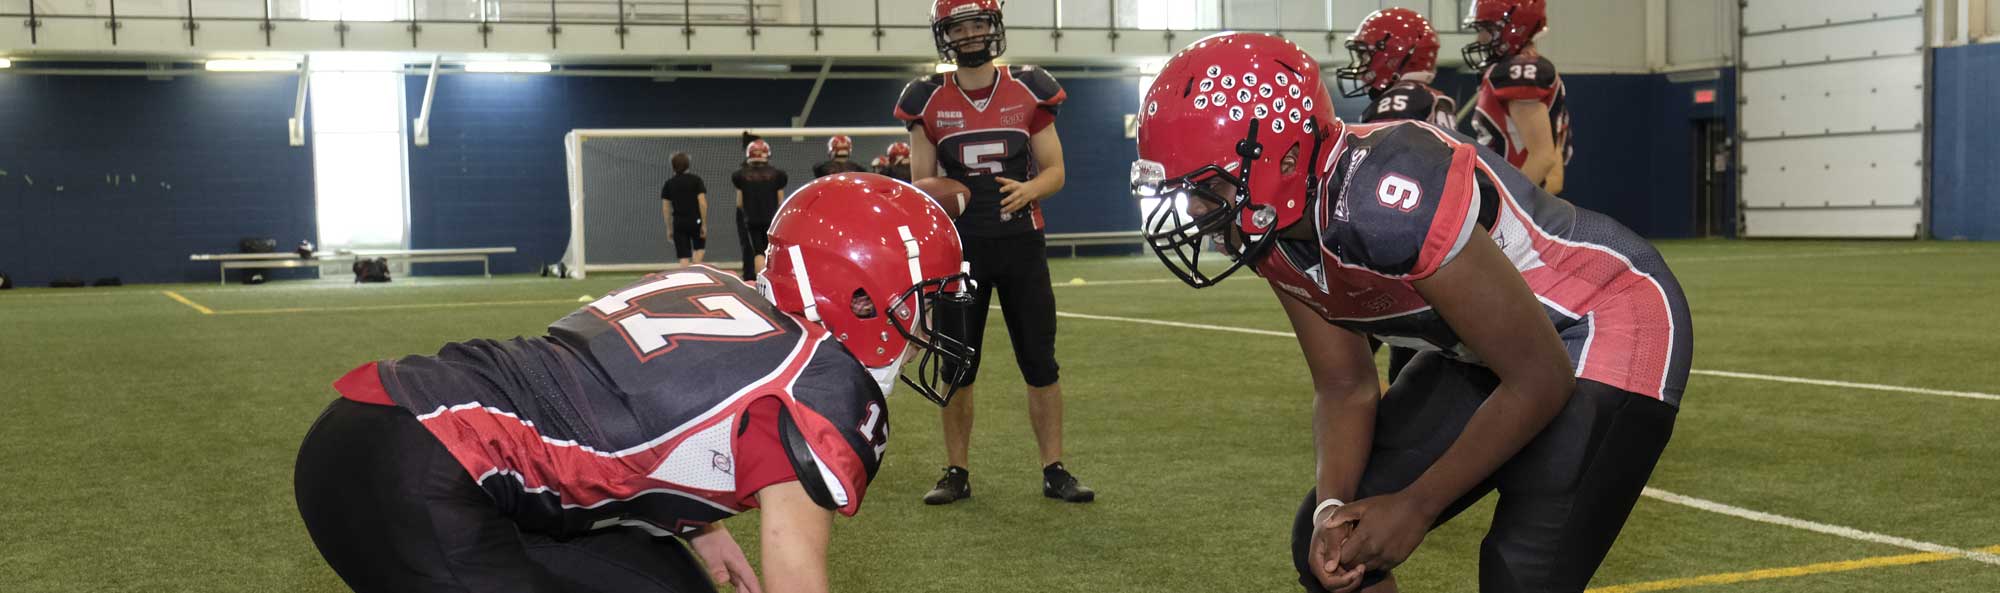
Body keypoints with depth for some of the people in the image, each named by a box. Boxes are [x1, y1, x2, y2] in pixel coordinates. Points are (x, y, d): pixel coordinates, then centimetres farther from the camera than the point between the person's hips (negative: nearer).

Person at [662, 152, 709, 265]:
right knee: (699, 249, 21)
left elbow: (665, 208, 4)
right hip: (695, 221, -1)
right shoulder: (696, 180, -2)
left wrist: (669, 228, 12)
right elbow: (702, 203, -9)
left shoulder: (669, 184, 5)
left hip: (679, 223, 1)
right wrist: (704, 224, -3)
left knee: (683, 256, 3)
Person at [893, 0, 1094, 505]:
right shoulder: (929, 102, 1)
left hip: (1021, 242, 0)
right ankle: (957, 473, 16)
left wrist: (1028, 190, -17)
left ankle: (1054, 470, 11)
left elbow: (1055, 170, 5)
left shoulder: (1029, 92, 1)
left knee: (1040, 364, 1)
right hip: (960, 247, 0)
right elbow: (922, 184, 7)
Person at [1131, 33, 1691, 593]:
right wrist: (1331, 505, -16)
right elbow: (1345, 387, 2)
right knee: (1331, 545, 4)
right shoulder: (1275, 236, -10)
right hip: (1485, 351, 8)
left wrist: (1416, 506, -19)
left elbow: (1540, 381, -27)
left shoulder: (1381, 201, -36)